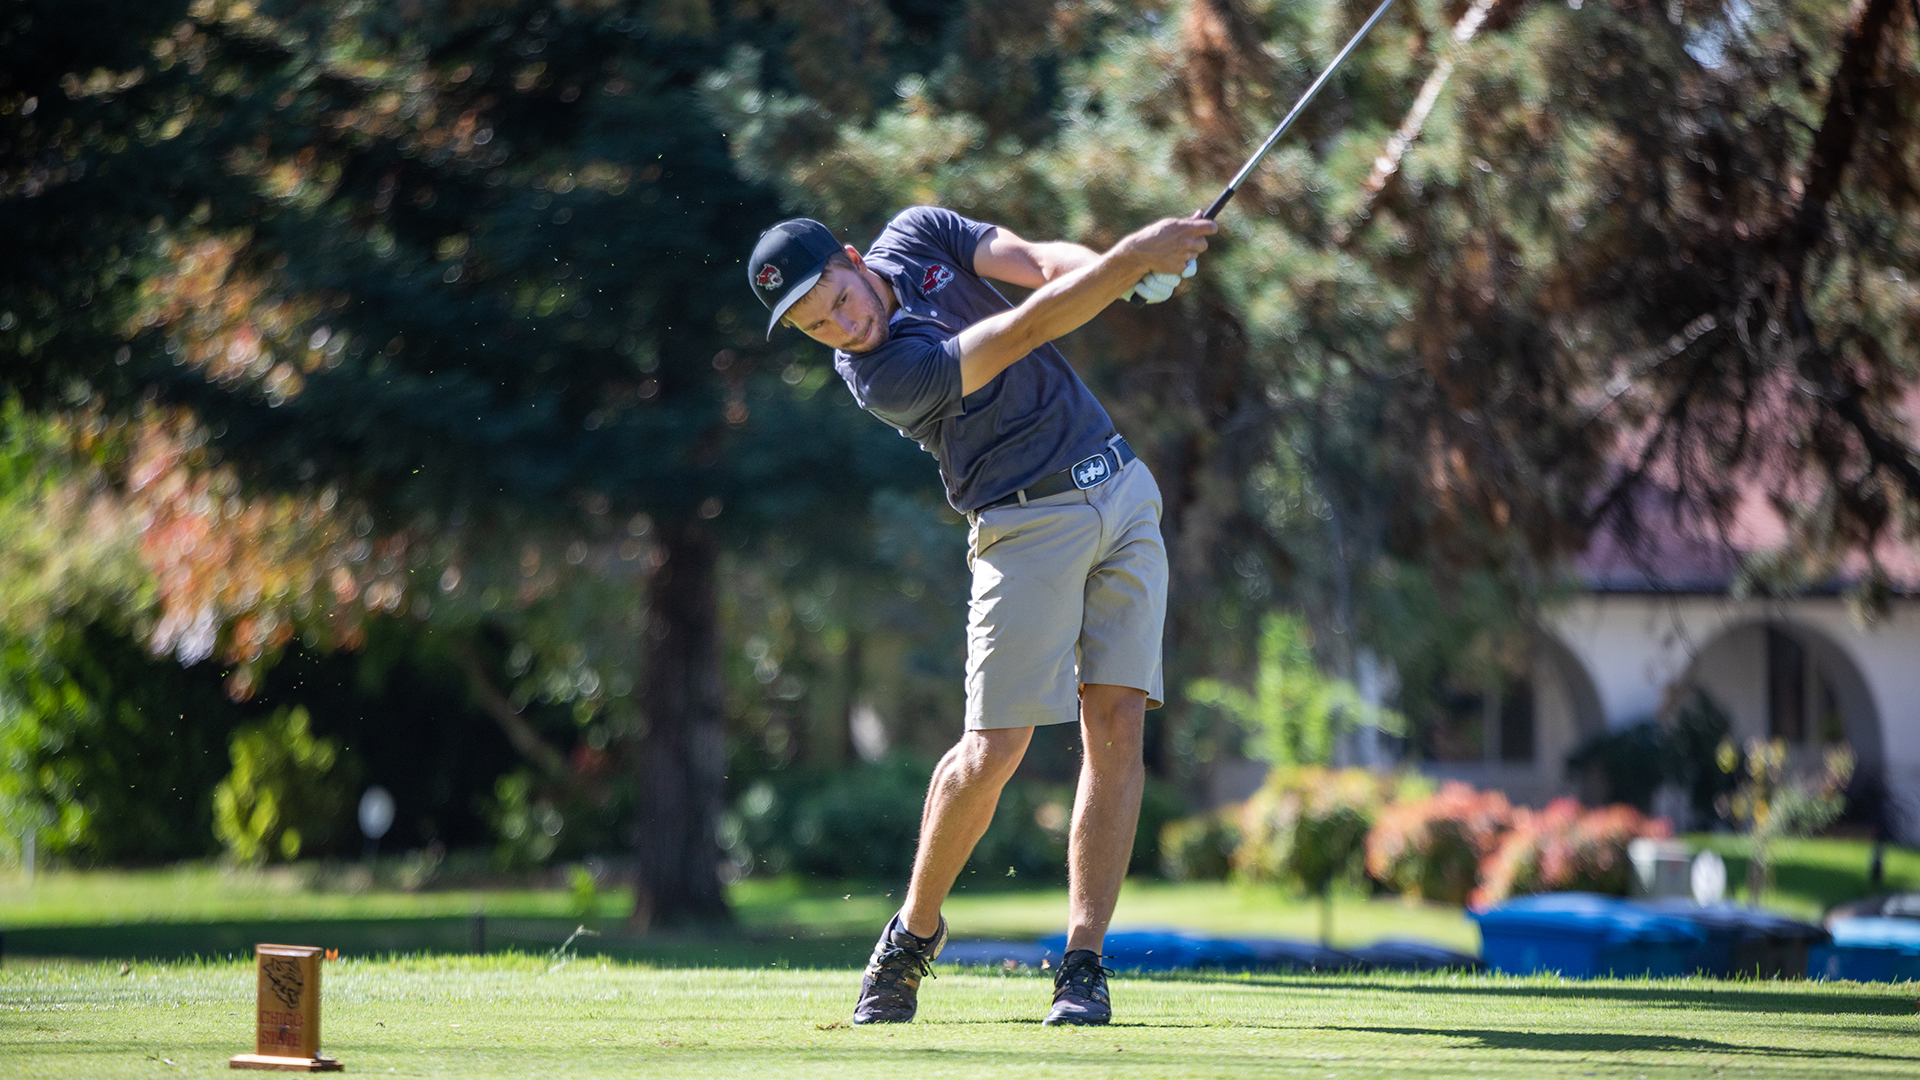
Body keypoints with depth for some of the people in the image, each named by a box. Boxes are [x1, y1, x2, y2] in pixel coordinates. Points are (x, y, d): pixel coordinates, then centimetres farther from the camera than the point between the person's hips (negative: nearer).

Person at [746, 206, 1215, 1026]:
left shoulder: (918, 234, 2)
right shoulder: (880, 375, -21)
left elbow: (1041, 263, -5)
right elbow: (1025, 331, -26)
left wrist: (1132, 273, -25)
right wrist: (1133, 254, -32)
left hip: (1121, 488, 5)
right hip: (1028, 522, -5)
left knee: (1117, 724, -5)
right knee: (993, 750, -10)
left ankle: (1083, 963, -4)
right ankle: (913, 933, 14)